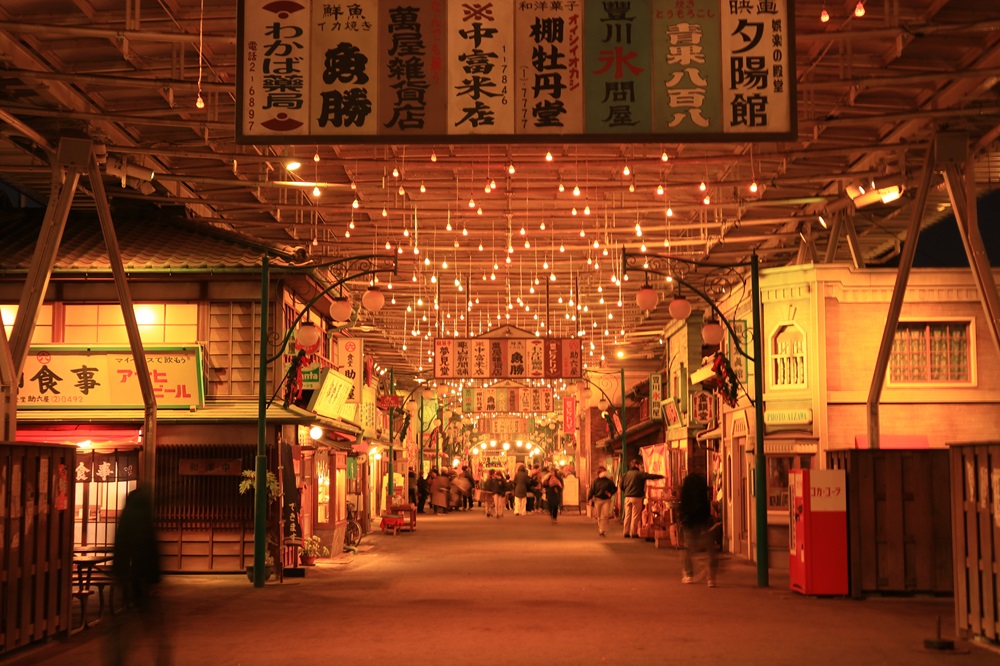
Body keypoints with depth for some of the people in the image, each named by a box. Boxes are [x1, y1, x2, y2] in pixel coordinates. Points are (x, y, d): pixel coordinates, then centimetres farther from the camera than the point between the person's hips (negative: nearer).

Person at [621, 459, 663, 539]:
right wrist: (661, 476, -6)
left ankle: (625, 532, 10)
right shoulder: (639, 473, -8)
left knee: (627, 516, 9)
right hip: (636, 497, -5)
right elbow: (650, 476, -15)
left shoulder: (627, 474, 8)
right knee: (635, 516, 0)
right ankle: (633, 533, -1)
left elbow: (622, 486, 13)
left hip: (627, 497, 5)